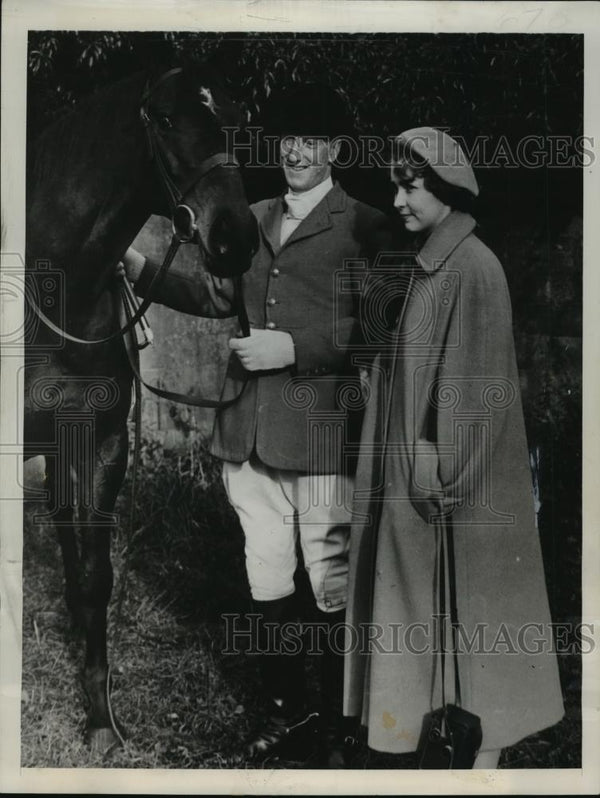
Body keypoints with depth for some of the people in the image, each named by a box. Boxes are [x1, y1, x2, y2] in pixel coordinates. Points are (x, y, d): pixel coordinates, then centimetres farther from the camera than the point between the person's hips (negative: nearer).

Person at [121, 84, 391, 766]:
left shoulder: (365, 227, -2)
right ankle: (284, 710, 34)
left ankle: (339, 731, 25)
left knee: (332, 592, 6)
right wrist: (144, 271, 12)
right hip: (248, 431, 5)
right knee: (266, 586, 15)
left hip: (321, 435, -5)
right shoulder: (254, 219, 16)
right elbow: (220, 296, 22)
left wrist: (295, 347, -17)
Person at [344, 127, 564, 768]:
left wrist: (443, 476, -17)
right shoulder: (424, 265, 9)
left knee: (472, 600, 5)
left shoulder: (474, 270, -18)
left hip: (457, 476, -9)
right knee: (427, 595, 17)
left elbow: (479, 387, -19)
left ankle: (490, 738, 23)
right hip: (416, 470, 9)